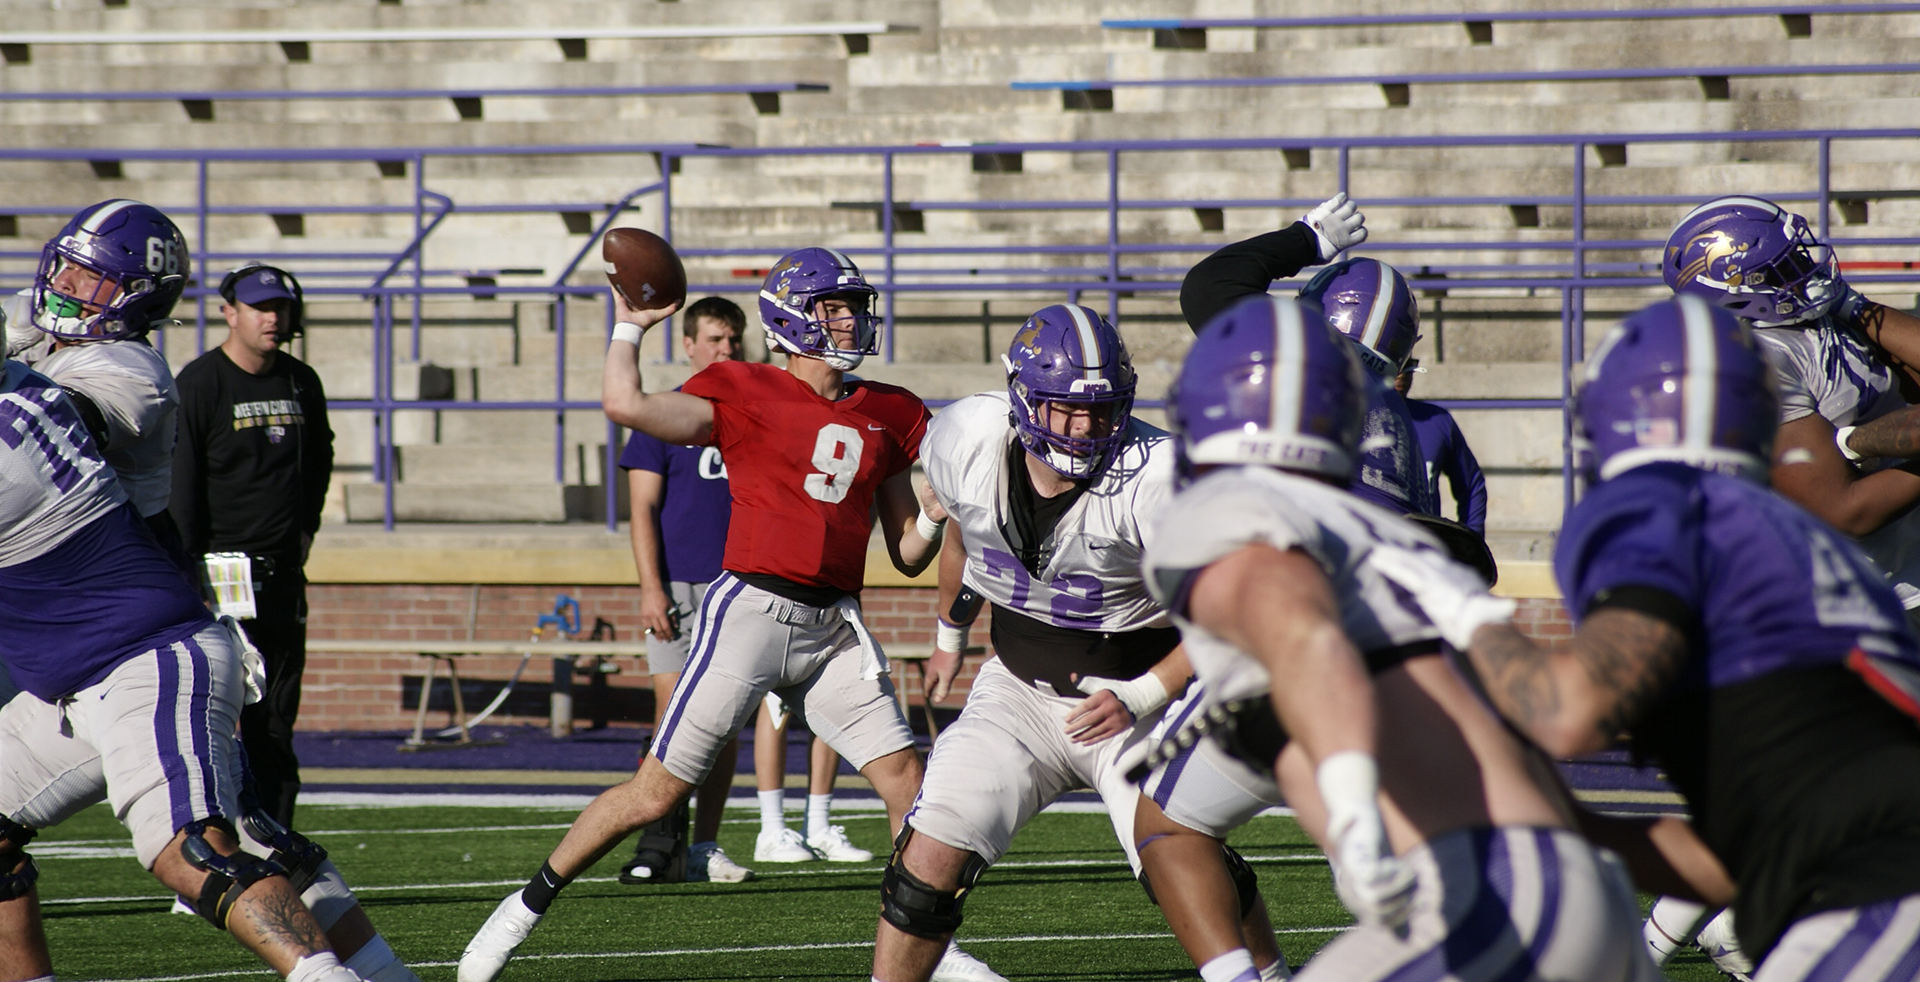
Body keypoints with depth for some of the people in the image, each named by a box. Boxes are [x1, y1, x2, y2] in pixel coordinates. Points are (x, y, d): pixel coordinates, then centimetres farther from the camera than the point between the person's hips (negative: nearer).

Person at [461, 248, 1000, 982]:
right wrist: (630, 327, -2)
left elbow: (909, 556, 17)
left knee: (906, 782, -1)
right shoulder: (743, 395, -2)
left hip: (835, 630, 5)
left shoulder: (889, 416, 13)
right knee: (657, 792, -4)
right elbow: (625, 405, -17)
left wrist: (937, 512, -3)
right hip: (753, 610, -5)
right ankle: (527, 907, 10)